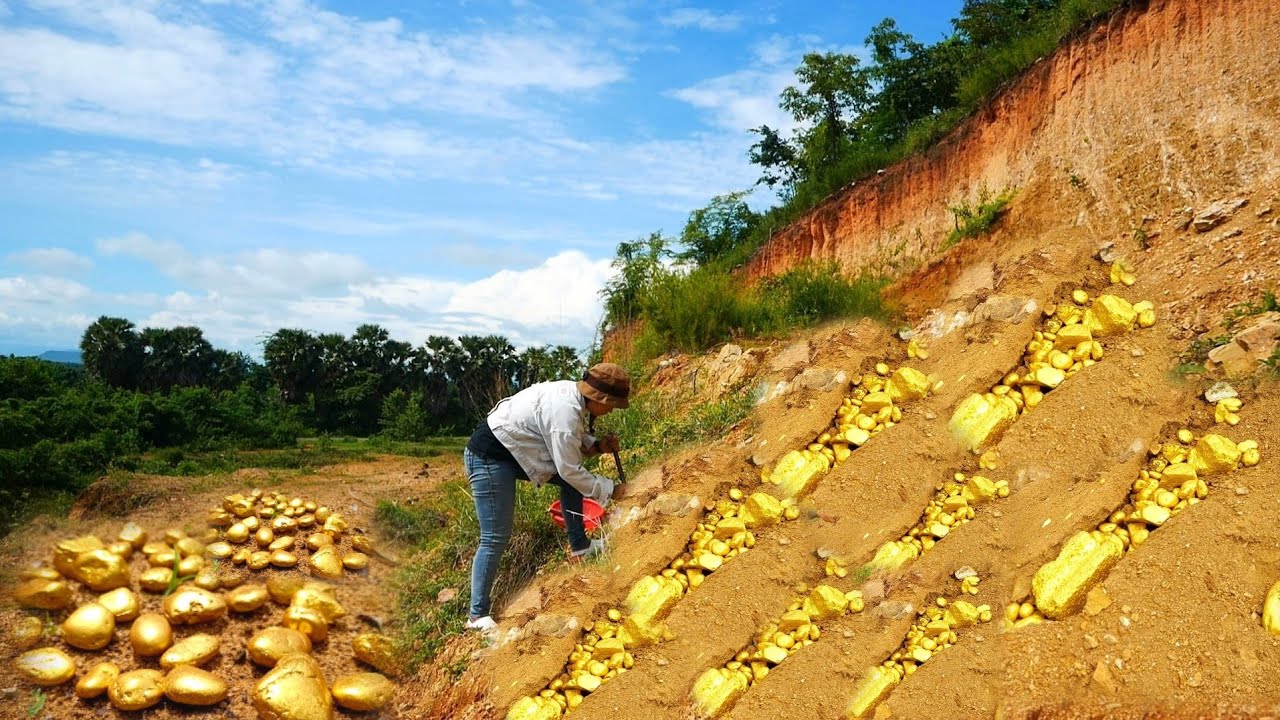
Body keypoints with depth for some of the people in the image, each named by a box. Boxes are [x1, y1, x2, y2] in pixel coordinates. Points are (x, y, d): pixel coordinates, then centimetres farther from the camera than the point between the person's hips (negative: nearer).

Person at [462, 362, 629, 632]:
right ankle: (478, 616, 1)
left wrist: (598, 445, -3)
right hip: (488, 457, -10)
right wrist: (609, 490, -9)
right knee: (496, 538, -7)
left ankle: (579, 546, 19)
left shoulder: (572, 394, 0)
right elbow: (570, 470, -20)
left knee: (571, 481, 10)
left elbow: (570, 443, 15)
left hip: (512, 447, 10)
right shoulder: (564, 411, -27)